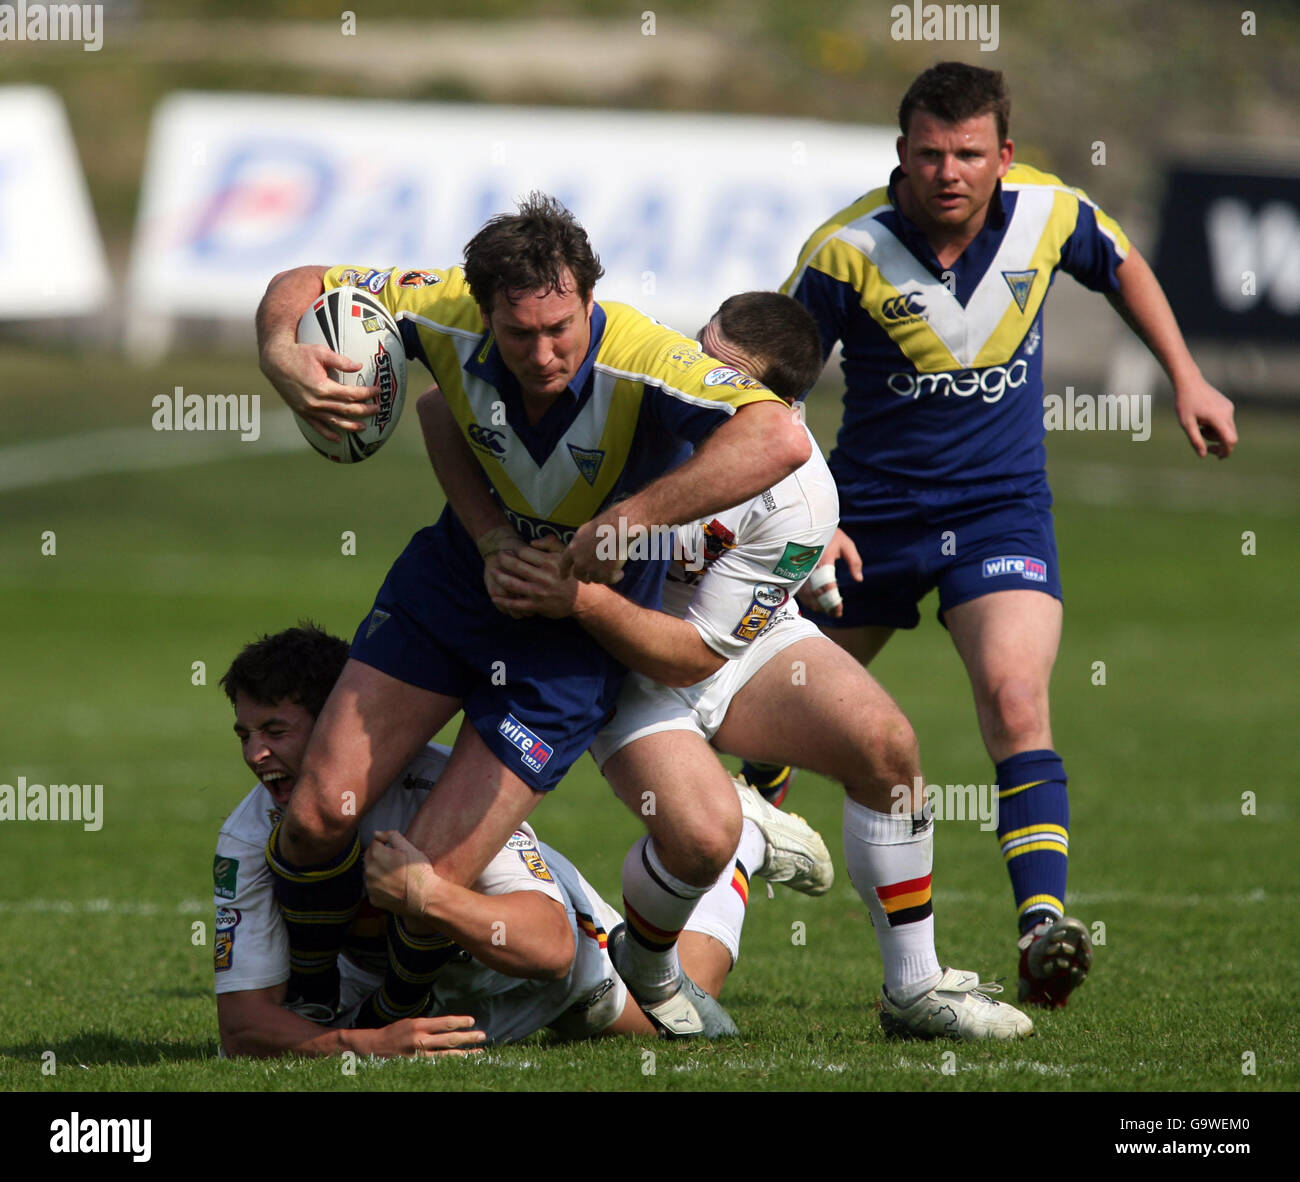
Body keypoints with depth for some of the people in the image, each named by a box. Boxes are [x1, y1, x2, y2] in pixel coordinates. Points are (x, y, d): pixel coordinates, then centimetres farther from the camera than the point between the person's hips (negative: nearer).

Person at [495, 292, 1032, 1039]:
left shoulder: (798, 501, -28)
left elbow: (692, 655, -26)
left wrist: (582, 599, -40)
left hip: (746, 649, 1)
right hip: (621, 671, -1)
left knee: (884, 744, -22)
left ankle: (915, 988, -8)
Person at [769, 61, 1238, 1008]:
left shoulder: (1048, 212, -11)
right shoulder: (846, 252, -19)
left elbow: (1121, 267, 14)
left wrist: (1187, 379, 13)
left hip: (1002, 511, 0)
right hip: (872, 513, 0)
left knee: (1017, 704, -22)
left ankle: (1044, 925, -29)